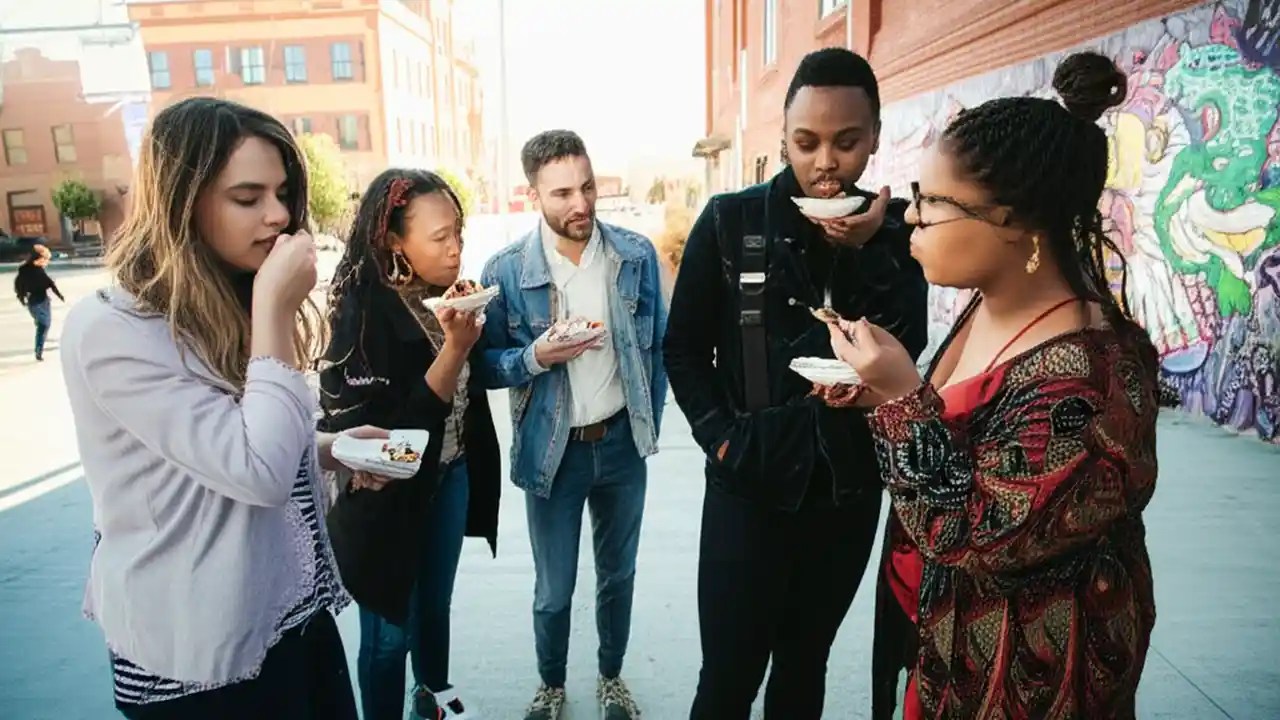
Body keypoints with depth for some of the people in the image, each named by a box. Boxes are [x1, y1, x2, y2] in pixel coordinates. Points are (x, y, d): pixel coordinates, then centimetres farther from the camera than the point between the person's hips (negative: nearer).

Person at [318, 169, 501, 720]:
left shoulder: (445, 294, -2)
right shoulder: (364, 310, -22)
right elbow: (389, 428, -27)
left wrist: (467, 339, -4)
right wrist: (453, 349, -31)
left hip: (450, 475, 7)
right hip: (391, 490, -7)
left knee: (436, 602, 25)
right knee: (390, 628, 10)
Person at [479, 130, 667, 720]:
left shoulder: (636, 255, -5)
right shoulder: (506, 270, -12)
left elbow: (657, 346, 5)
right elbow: (487, 364, -5)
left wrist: (650, 423, 5)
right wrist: (535, 357, -24)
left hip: (623, 443, 2)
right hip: (551, 449, -2)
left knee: (618, 574, 19)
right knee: (553, 590, 12)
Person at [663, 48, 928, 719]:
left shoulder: (895, 228, 2)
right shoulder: (729, 221, -5)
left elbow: (908, 347, -6)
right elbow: (684, 349, -2)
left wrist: (867, 252, -16)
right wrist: (722, 438, -12)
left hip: (849, 485, 3)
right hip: (750, 484, -2)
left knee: (805, 662, 20)